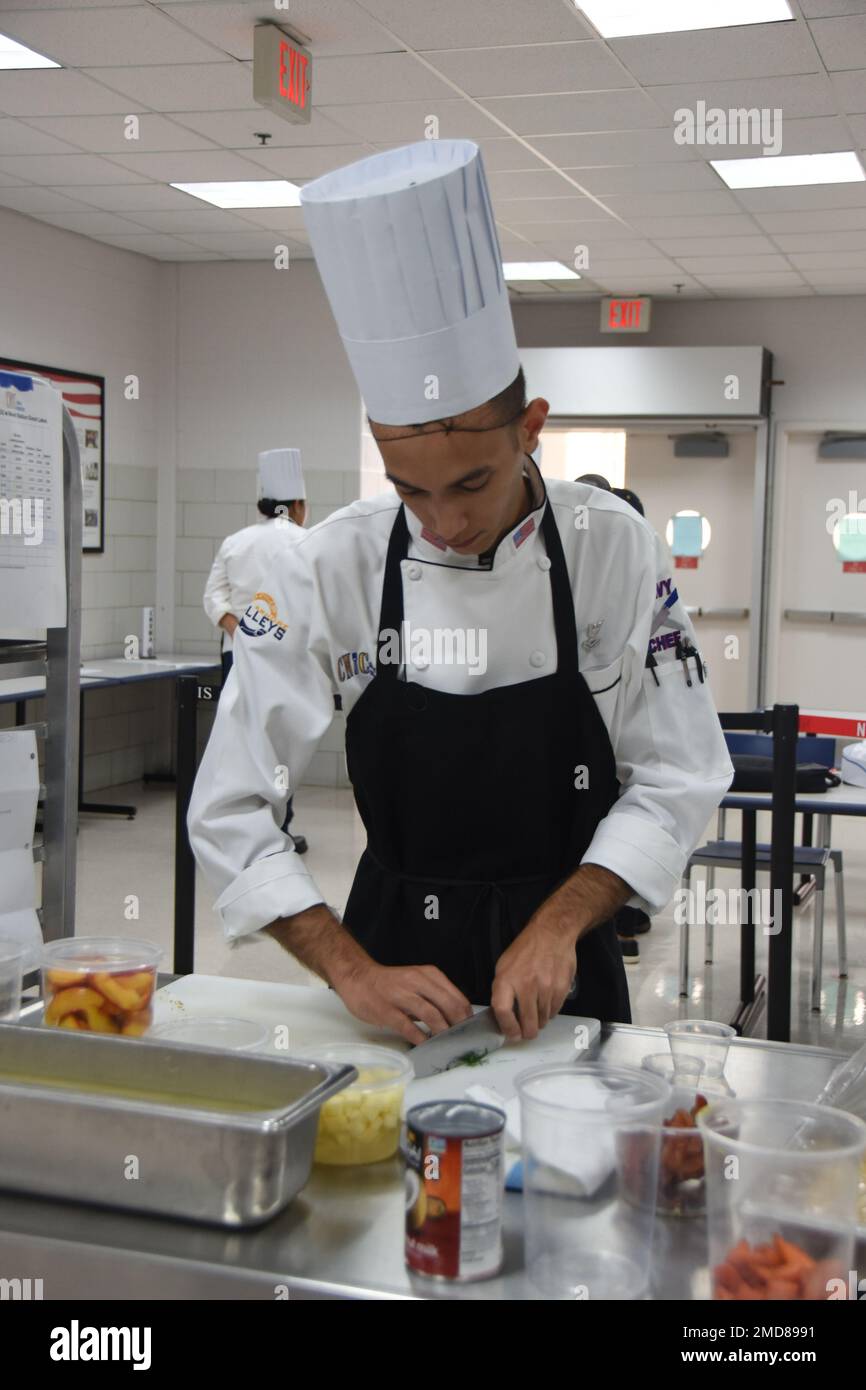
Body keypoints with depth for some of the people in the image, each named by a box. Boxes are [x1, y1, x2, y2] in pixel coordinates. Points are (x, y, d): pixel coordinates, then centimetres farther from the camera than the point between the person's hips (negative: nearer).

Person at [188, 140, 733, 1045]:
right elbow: (231, 814, -12)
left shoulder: (611, 547, -14)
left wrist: (558, 925, -20)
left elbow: (678, 781, -8)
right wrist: (354, 971, -21)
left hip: (560, 967, 0)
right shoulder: (331, 569, -15)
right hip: (394, 944, 0)